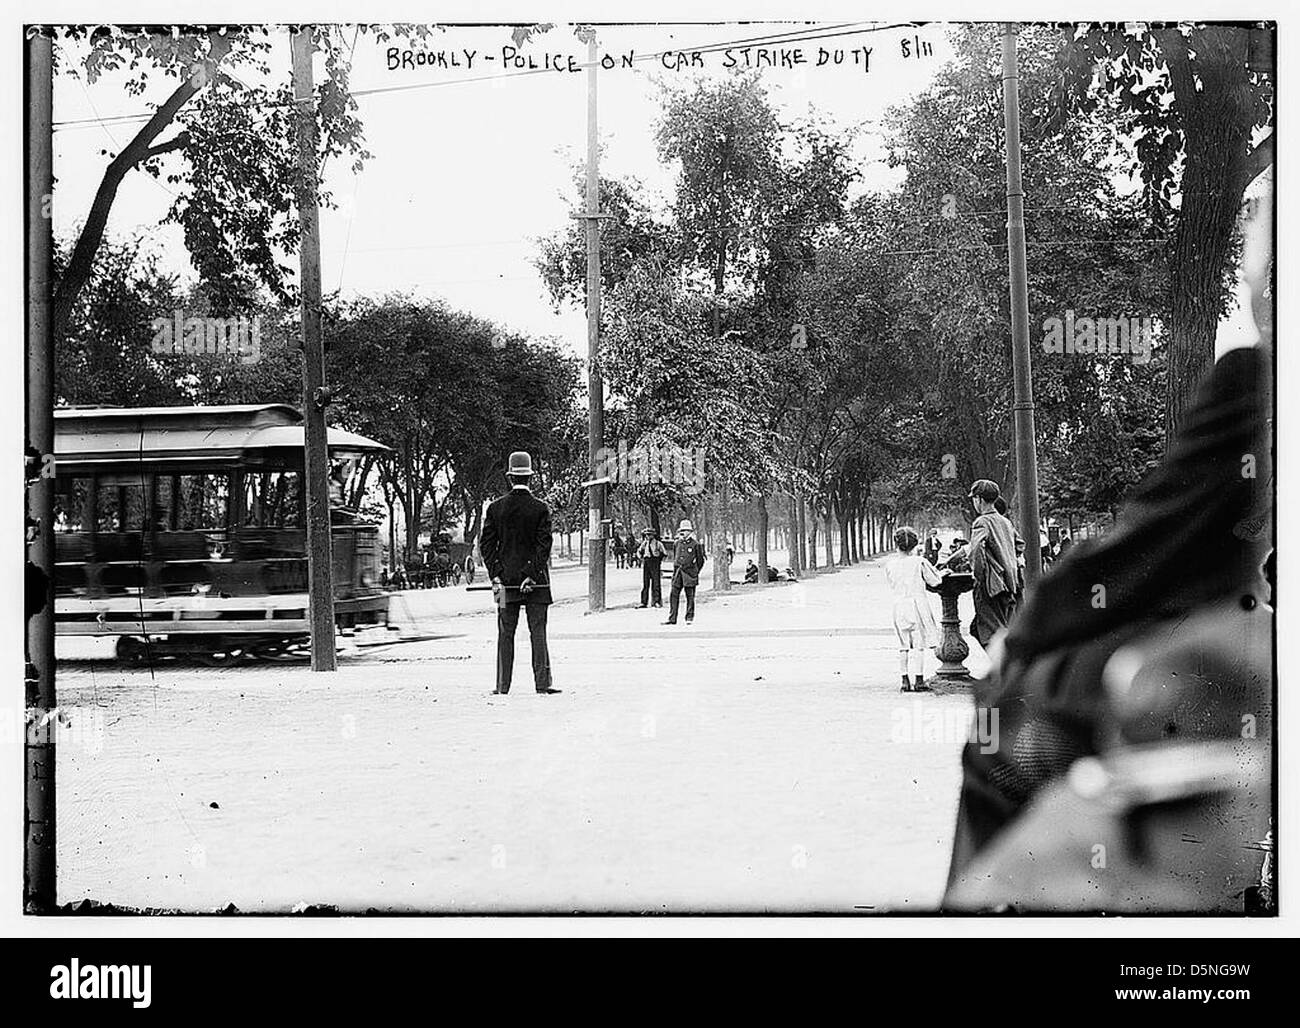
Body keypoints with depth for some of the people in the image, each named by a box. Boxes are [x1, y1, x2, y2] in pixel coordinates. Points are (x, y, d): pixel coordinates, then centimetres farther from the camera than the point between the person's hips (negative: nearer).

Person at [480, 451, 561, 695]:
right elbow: (544, 545, -10)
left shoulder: (496, 508, 1)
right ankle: (543, 683, -1)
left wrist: (495, 575, -1)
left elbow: (486, 544, -1)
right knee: (538, 632, 1)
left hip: (506, 577, 2)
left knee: (505, 634, 6)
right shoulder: (540, 509, -5)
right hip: (536, 582, -2)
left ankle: (503, 685, 5)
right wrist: (532, 574, -8)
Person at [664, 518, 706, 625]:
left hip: (689, 573, -4)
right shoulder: (677, 544, 11)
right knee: (674, 595, -1)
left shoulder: (695, 544, -3)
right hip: (678, 572, 4)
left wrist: (694, 572, 6)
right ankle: (672, 618, 2)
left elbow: (700, 560, 3)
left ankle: (689, 618, 11)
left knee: (690, 596, 2)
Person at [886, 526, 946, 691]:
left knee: (904, 646, 9)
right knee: (919, 645, 1)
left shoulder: (890, 564, -1)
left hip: (899, 604, 3)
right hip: (918, 602, -3)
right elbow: (935, 581, 0)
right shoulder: (919, 562, -9)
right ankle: (918, 681, 0)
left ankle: (905, 681, 9)